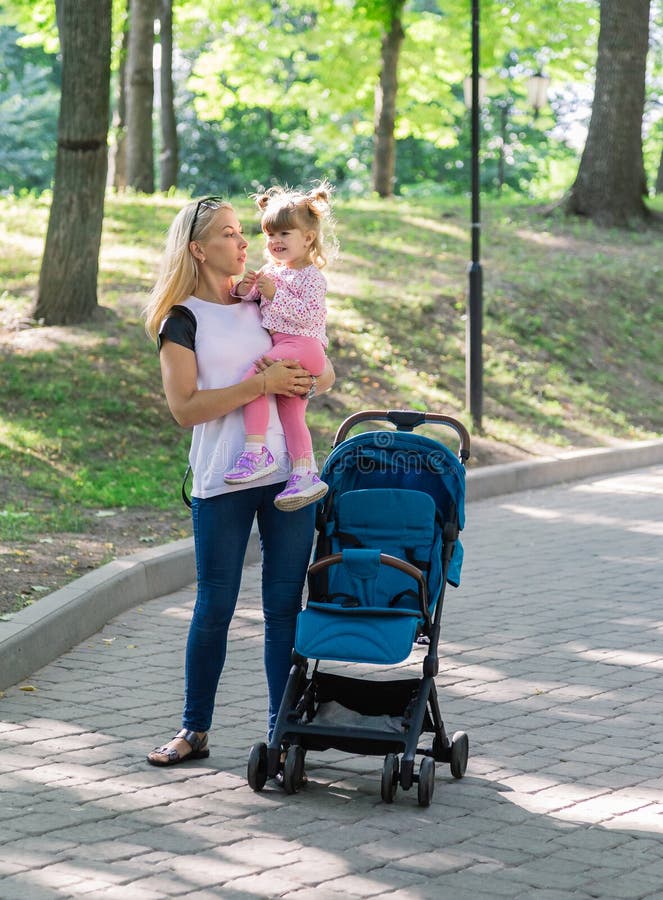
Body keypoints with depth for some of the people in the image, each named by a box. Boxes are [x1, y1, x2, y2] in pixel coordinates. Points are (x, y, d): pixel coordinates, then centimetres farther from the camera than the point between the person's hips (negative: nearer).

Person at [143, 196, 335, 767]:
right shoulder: (182, 318, -1)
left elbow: (325, 371, 19)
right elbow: (184, 407, -11)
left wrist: (306, 378, -5)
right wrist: (260, 384, -16)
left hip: (289, 471, 4)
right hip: (222, 482, -4)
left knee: (285, 605, 4)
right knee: (214, 608, 3)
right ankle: (194, 731, 16)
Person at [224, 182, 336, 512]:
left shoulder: (311, 276, -6)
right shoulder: (272, 269, 18)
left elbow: (308, 315, -18)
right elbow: (249, 299, 22)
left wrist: (276, 294, -20)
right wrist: (244, 289, 0)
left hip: (302, 344, -9)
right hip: (282, 347, 9)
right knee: (290, 412, 5)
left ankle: (256, 451, -27)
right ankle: (305, 473, 4)